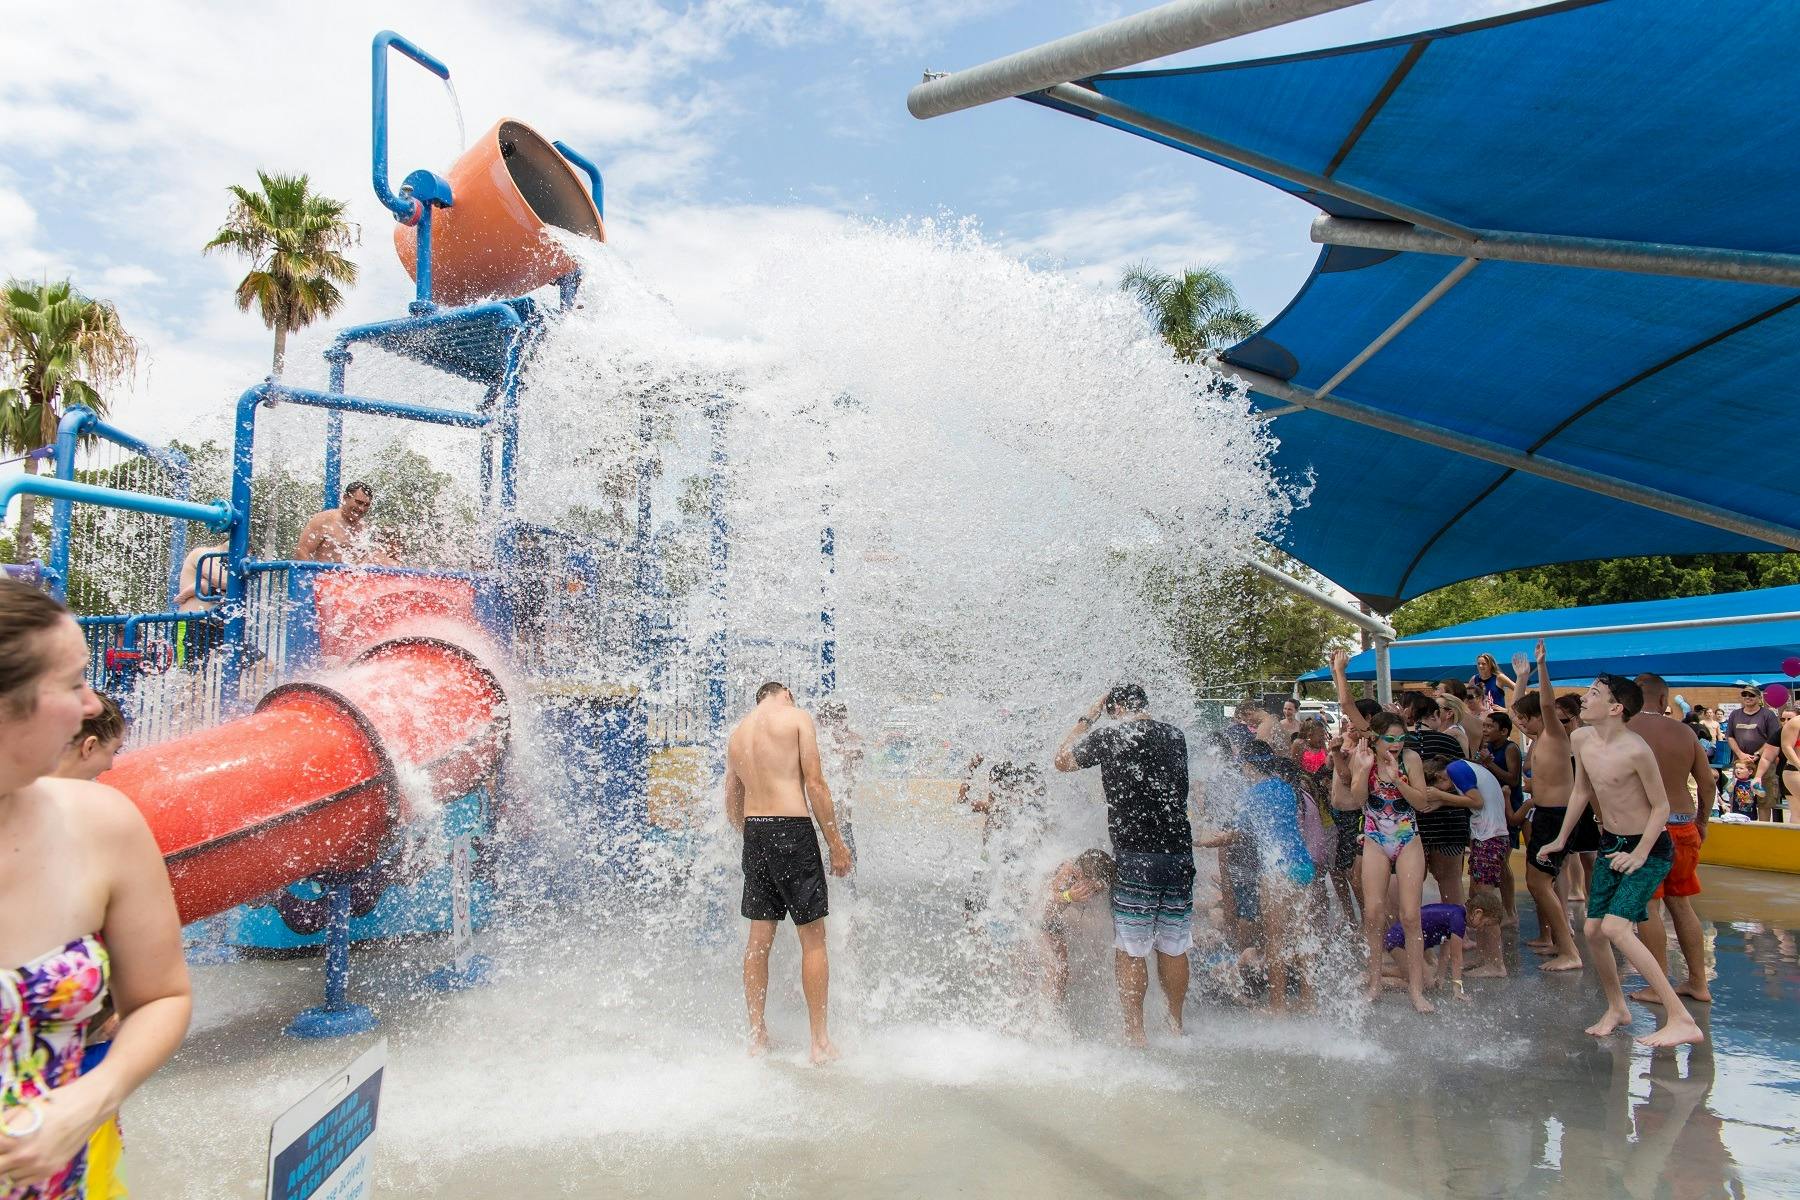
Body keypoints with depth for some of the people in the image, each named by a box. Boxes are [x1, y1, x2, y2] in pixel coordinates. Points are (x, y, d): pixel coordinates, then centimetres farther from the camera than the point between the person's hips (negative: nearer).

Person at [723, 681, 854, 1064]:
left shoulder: (736, 733, 16)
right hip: (793, 830, -6)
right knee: (813, 938, 2)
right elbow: (815, 784, -8)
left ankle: (757, 1037, 18)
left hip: (754, 832, 6)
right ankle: (820, 1042, 5)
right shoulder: (797, 717, -1)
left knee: (759, 940, 12)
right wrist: (836, 842, -5)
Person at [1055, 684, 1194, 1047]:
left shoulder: (1110, 737, -6)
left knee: (1131, 949, 3)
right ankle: (1176, 1027, 25)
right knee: (1174, 947, 15)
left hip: (1135, 856, -5)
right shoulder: (1175, 736, 9)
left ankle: (1135, 1034, 7)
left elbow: (1062, 760, 9)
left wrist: (1087, 718, 16)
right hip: (1179, 853, 5)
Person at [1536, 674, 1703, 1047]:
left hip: (1648, 849, -8)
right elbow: (1581, 791, 12)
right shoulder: (1581, 739, -2)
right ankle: (1616, 1008, 31)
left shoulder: (1636, 750, -25)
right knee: (1593, 930, 9)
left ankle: (1681, 1020, -13)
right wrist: (1561, 839, 17)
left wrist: (1639, 854, -21)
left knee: (1615, 927, -21)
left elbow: (1661, 807, -16)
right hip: (1610, 845, 8)